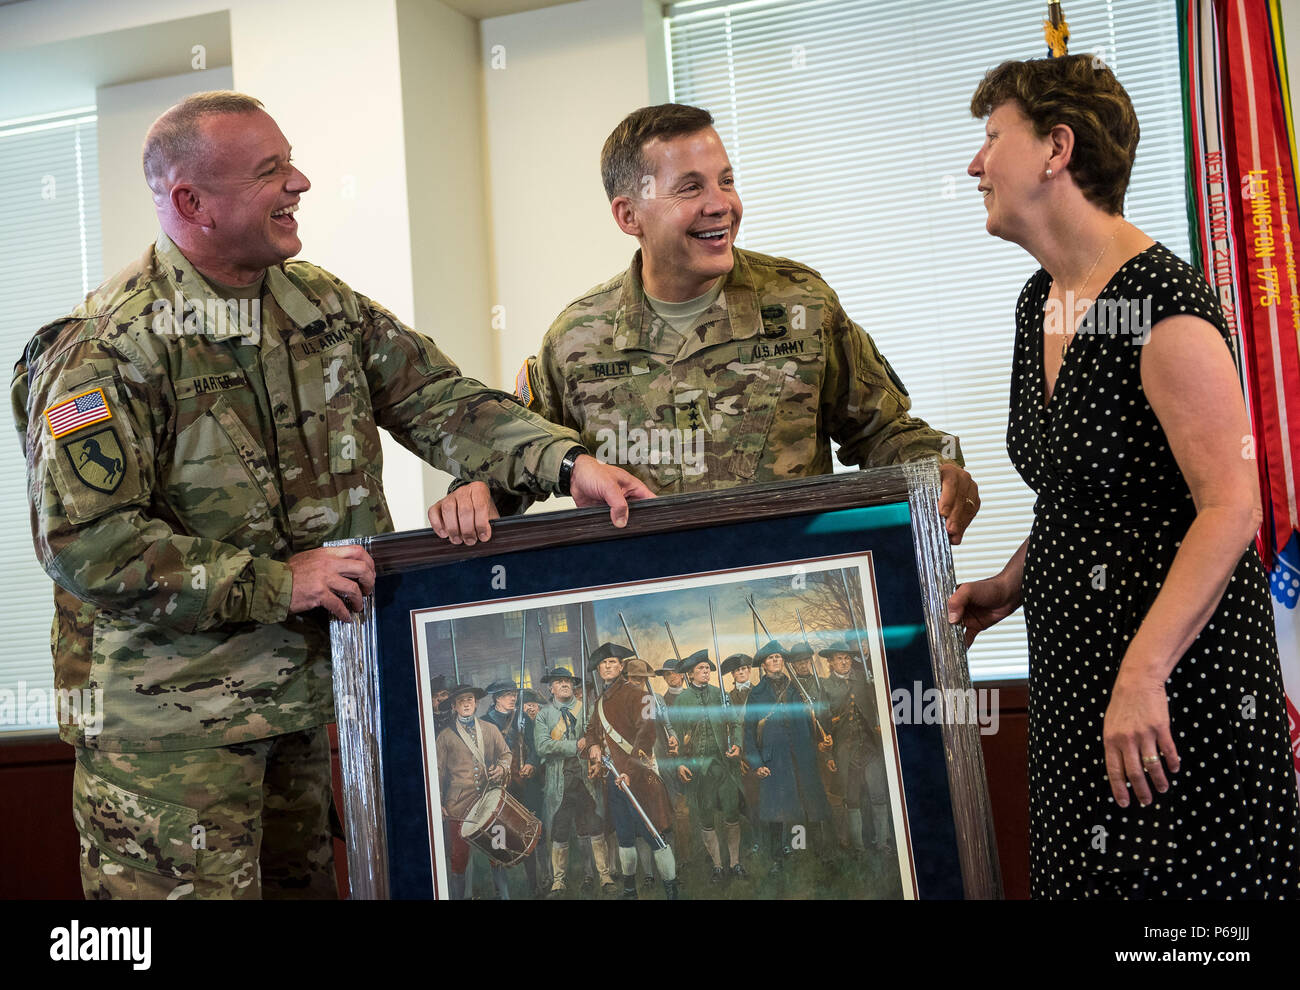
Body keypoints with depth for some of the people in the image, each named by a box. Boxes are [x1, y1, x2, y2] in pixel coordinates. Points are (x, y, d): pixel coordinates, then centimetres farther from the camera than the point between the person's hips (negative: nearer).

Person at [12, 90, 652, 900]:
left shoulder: (323, 306, 8)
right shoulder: (110, 349, -16)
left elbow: (435, 399, 4)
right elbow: (87, 542, -21)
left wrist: (564, 461, -12)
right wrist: (277, 584, -20)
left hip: (310, 686, 7)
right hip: (172, 724, -7)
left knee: (307, 880, 17)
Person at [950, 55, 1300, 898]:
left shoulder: (1161, 304, -18)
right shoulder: (1041, 302, 11)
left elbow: (1231, 507, -23)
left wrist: (1142, 676, -28)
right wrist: (1008, 588, 10)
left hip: (1180, 676, -9)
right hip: (1073, 670, 9)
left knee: (1177, 875, -3)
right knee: (1084, 869, 13)